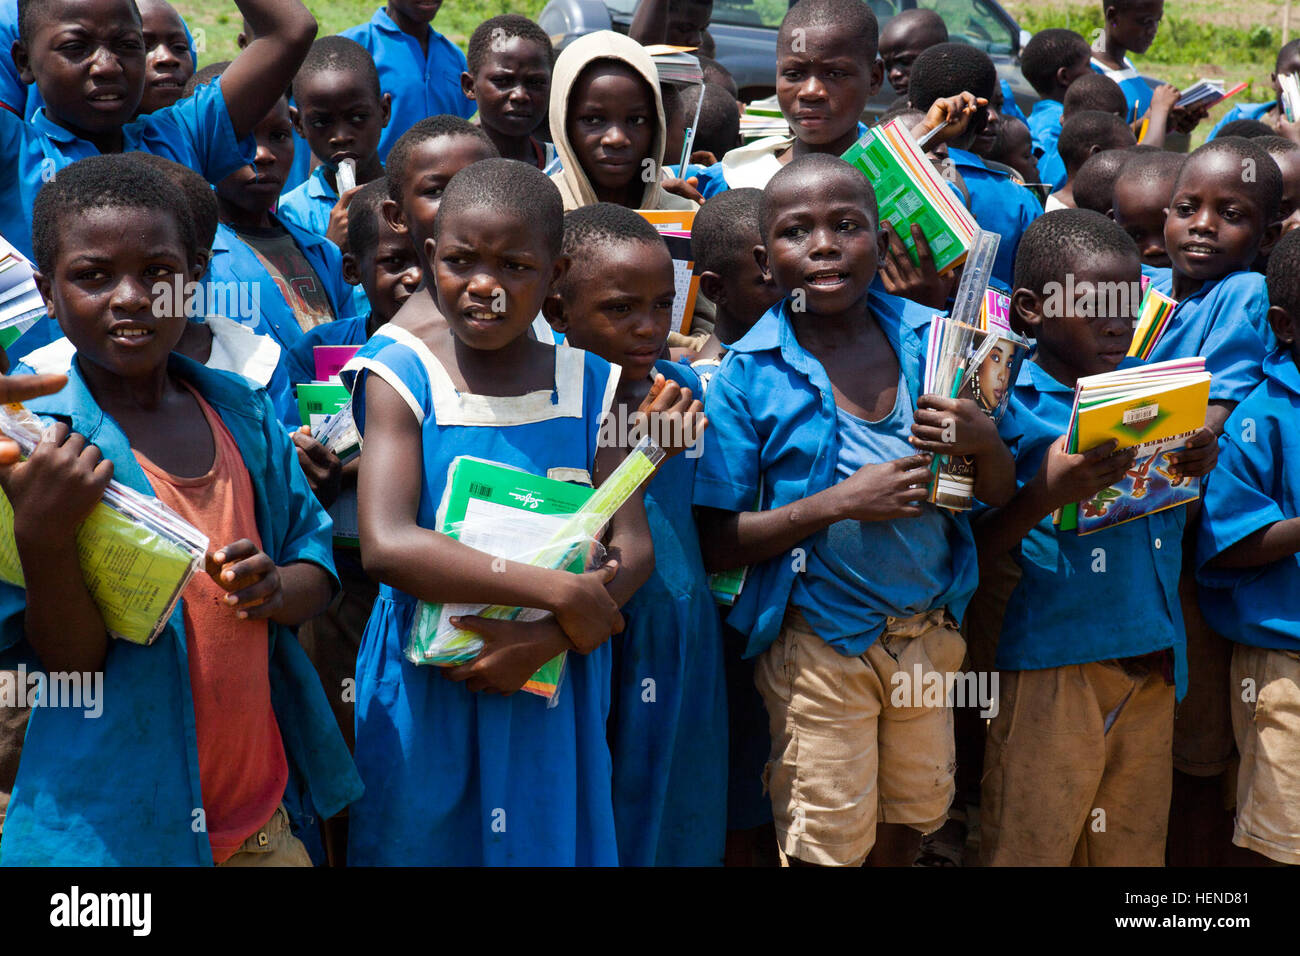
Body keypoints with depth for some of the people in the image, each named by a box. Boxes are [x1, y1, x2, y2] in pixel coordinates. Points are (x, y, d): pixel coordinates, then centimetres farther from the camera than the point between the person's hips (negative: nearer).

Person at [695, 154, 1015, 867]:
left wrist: (984, 441, -17)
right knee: (830, 843, 8)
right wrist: (841, 502, -23)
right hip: (819, 641, -4)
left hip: (929, 629, 4)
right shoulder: (748, 376, -12)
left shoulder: (932, 340, -3)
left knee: (917, 814, 20)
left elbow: (998, 494, 5)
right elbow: (717, 545, -14)